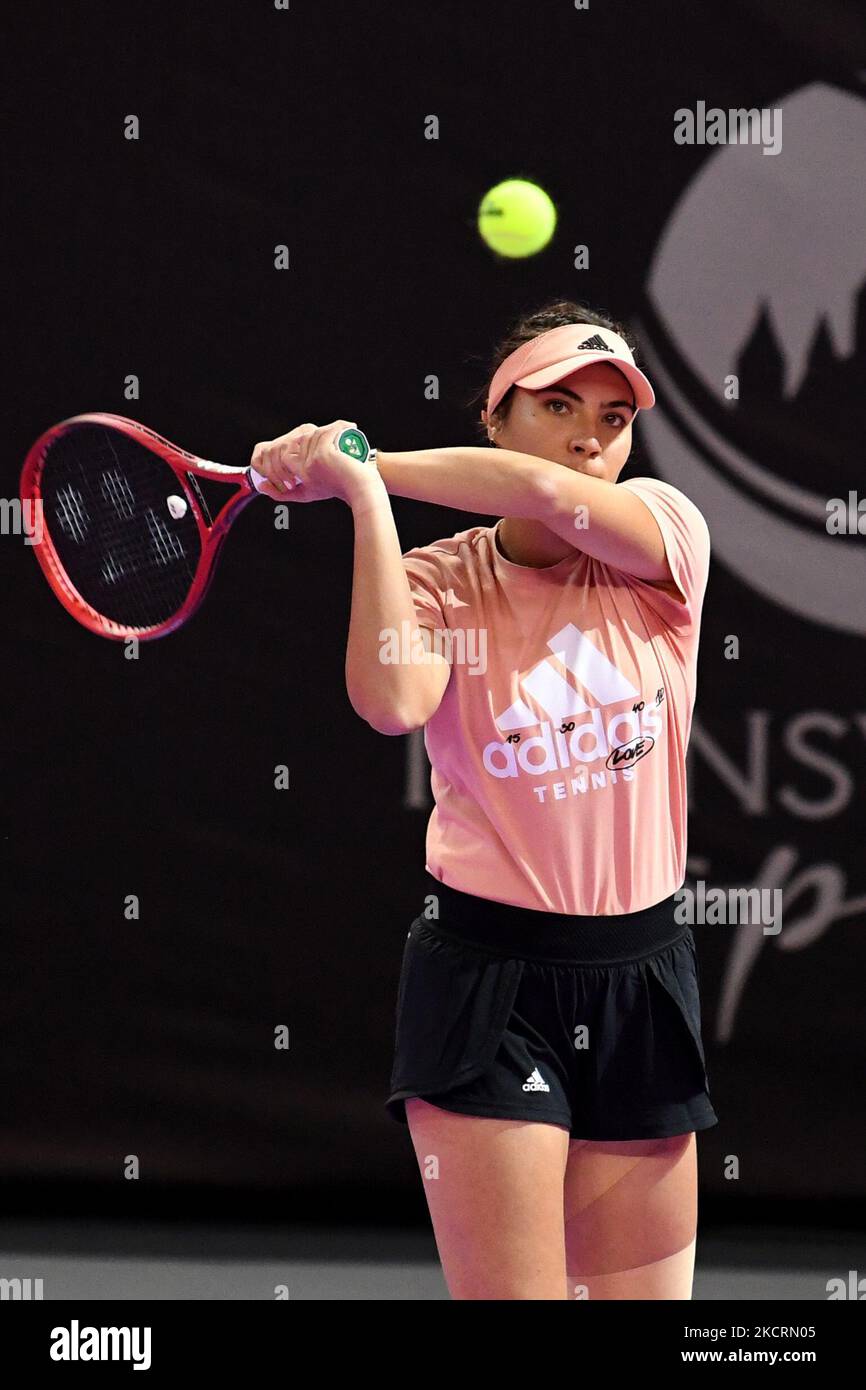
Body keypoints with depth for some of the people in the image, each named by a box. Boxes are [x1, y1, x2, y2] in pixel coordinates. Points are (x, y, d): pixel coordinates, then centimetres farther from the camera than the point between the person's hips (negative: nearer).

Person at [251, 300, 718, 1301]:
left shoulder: (666, 537, 0)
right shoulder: (443, 582, -2)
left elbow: (545, 493, -22)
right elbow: (392, 704, -25)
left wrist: (359, 461, -14)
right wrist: (362, 492, -21)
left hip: (642, 981, 2)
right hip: (487, 980, -2)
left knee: (645, 1294, 6)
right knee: (510, 1296, -10)